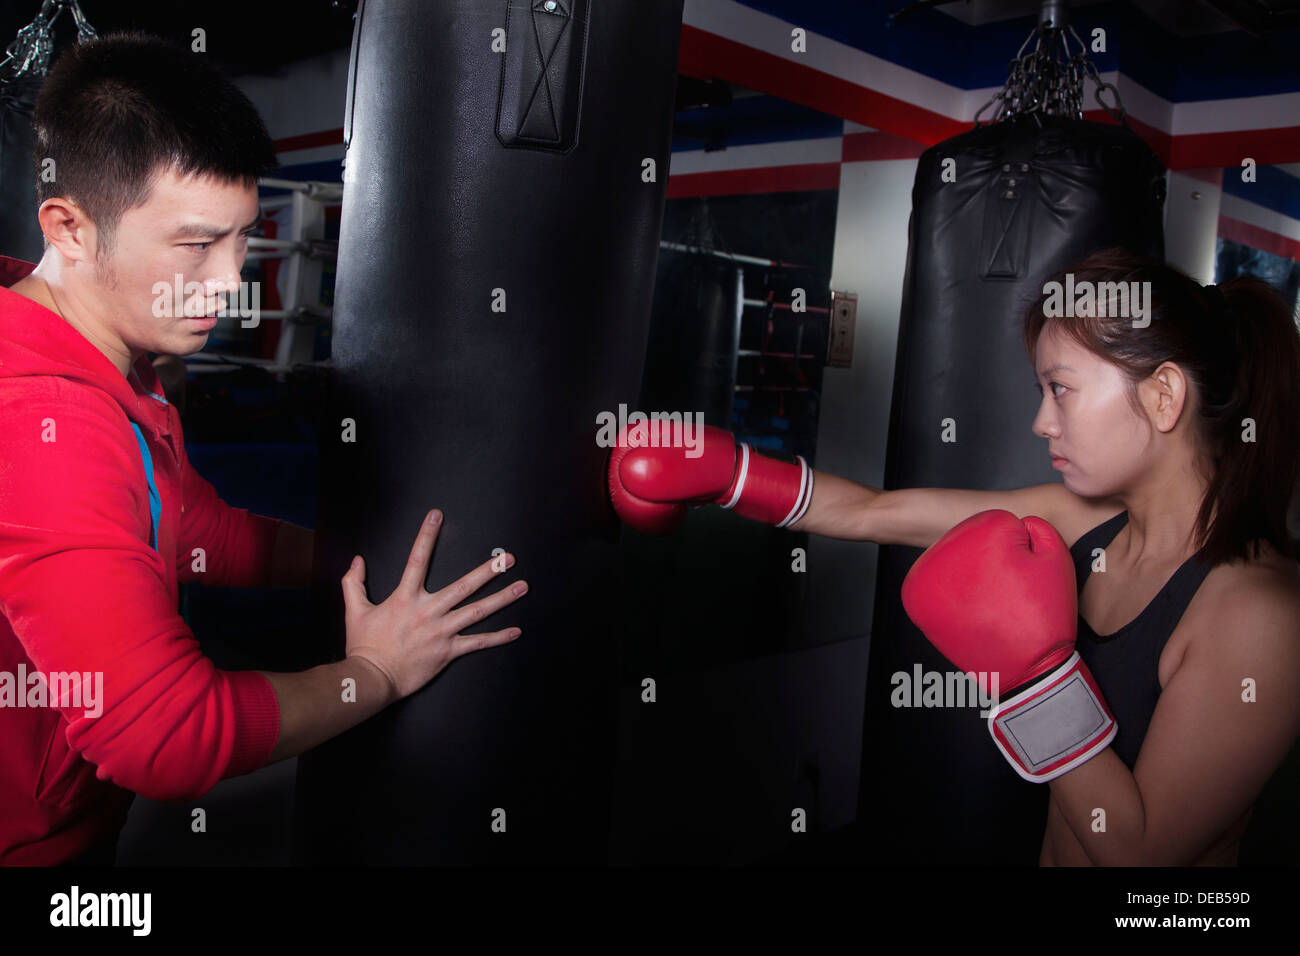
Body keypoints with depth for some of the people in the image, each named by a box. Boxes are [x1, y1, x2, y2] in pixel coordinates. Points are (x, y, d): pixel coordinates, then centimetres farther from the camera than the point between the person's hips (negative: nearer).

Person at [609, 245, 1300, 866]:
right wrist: (719, 469, -7)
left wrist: (1034, 672, -29)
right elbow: (869, 513, -3)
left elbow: (1141, 850, -23)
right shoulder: (1079, 519, -8)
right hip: (1053, 851, 6)